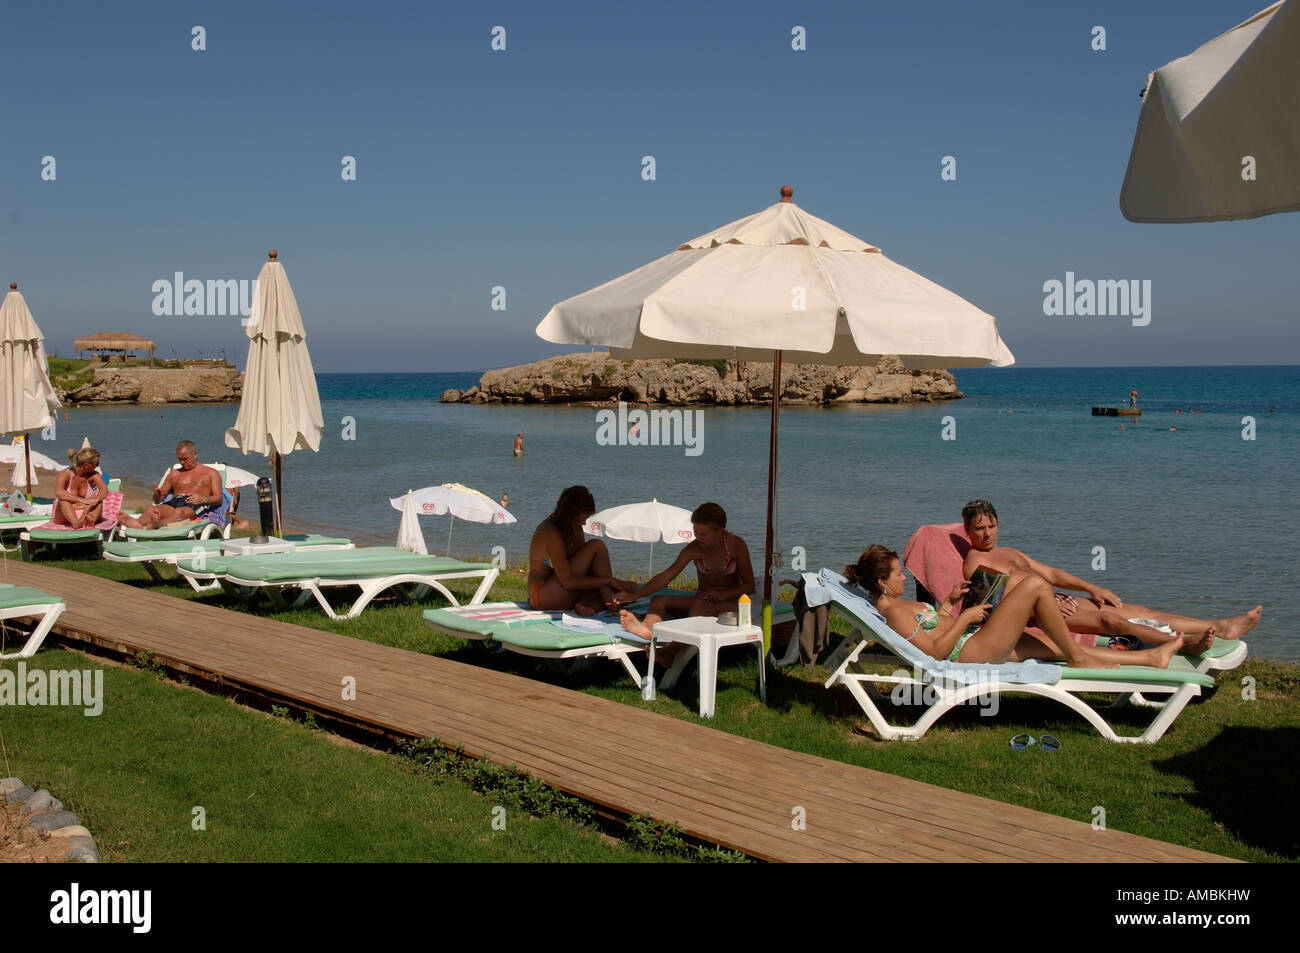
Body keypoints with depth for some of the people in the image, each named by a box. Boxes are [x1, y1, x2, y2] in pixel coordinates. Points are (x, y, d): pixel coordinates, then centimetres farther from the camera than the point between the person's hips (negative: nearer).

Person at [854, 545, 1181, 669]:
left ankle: (1151, 657, 21)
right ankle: (1077, 658, 1)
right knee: (1035, 584, -12)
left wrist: (946, 604, 12)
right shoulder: (894, 611, -19)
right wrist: (965, 618, -15)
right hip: (973, 652, -11)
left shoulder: (893, 604, 13)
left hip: (978, 647, 11)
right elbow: (935, 651, -23)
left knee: (1052, 641, 14)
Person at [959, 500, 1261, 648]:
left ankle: (1223, 627, -3)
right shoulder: (975, 560, -2)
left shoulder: (1009, 553, 27)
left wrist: (1091, 588, 16)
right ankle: (1185, 643, -46)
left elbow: (1049, 573, 27)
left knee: (1136, 610, 0)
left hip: (1056, 601, 9)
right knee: (1106, 617, -30)